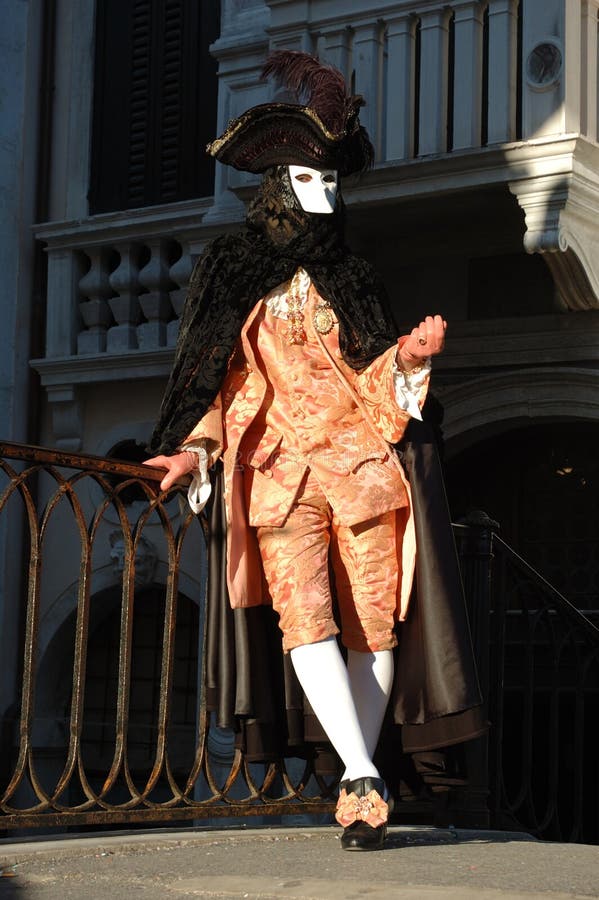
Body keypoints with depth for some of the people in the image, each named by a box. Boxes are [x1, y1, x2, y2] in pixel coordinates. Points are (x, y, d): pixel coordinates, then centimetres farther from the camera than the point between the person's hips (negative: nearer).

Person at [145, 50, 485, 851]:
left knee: (372, 625, -4)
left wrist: (411, 356, -3)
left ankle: (357, 785, 6)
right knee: (305, 616, -19)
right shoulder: (233, 276, 12)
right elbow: (221, 378, 11)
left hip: (363, 467, 2)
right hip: (280, 470, -2)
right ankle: (364, 780, -23)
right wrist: (194, 448, -2)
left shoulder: (354, 281, 19)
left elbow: (377, 380, 16)